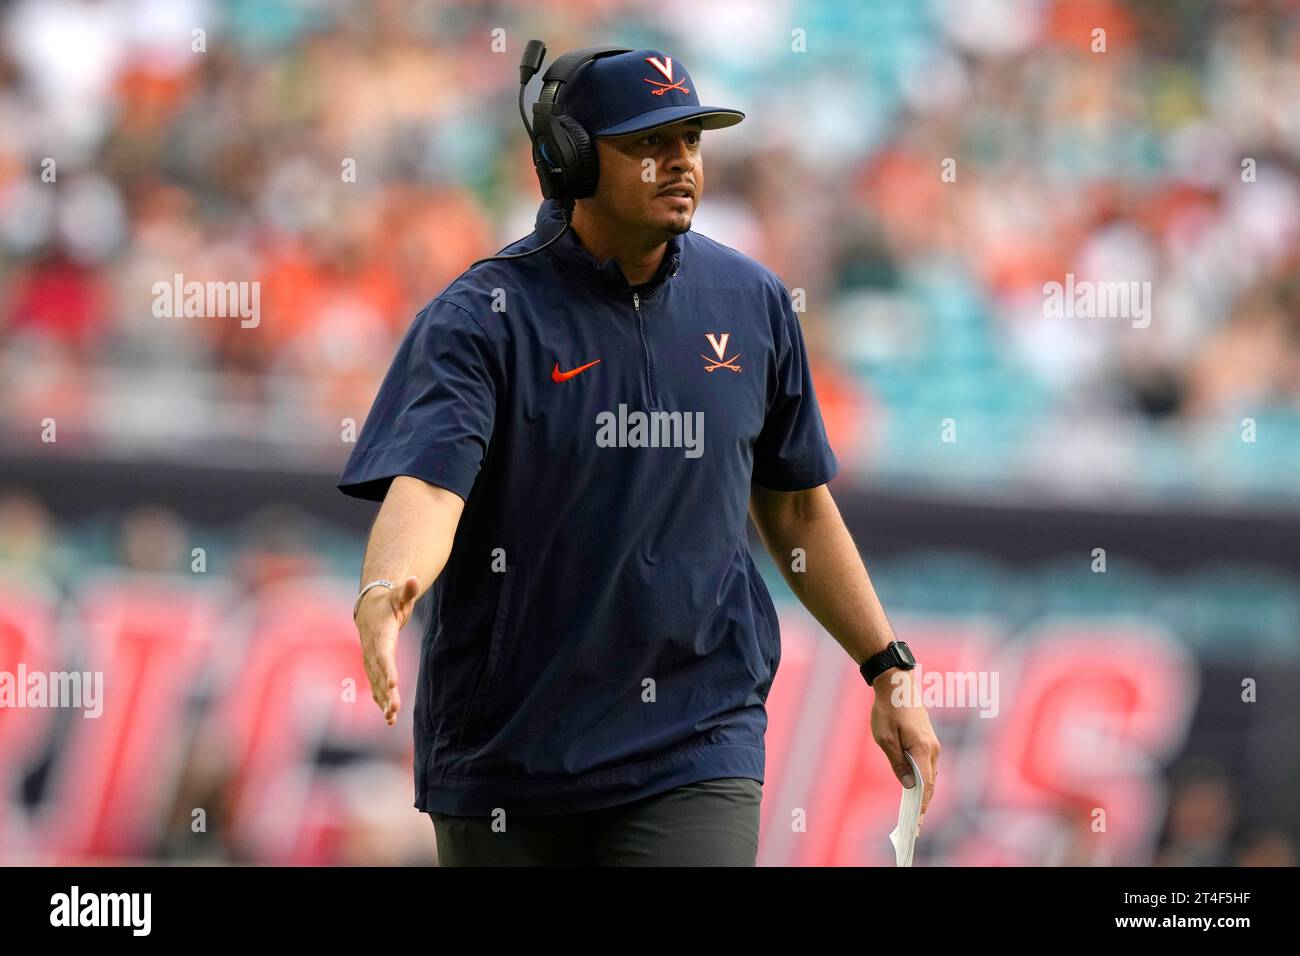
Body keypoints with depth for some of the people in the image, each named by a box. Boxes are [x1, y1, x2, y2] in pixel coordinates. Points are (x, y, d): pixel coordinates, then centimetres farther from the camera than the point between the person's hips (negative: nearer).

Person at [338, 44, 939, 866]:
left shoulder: (753, 304, 7)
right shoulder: (483, 317, -8)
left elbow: (796, 508, 18)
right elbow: (426, 483, -24)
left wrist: (889, 673, 16)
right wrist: (384, 594, -45)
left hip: (696, 747, 2)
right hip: (505, 759, -2)